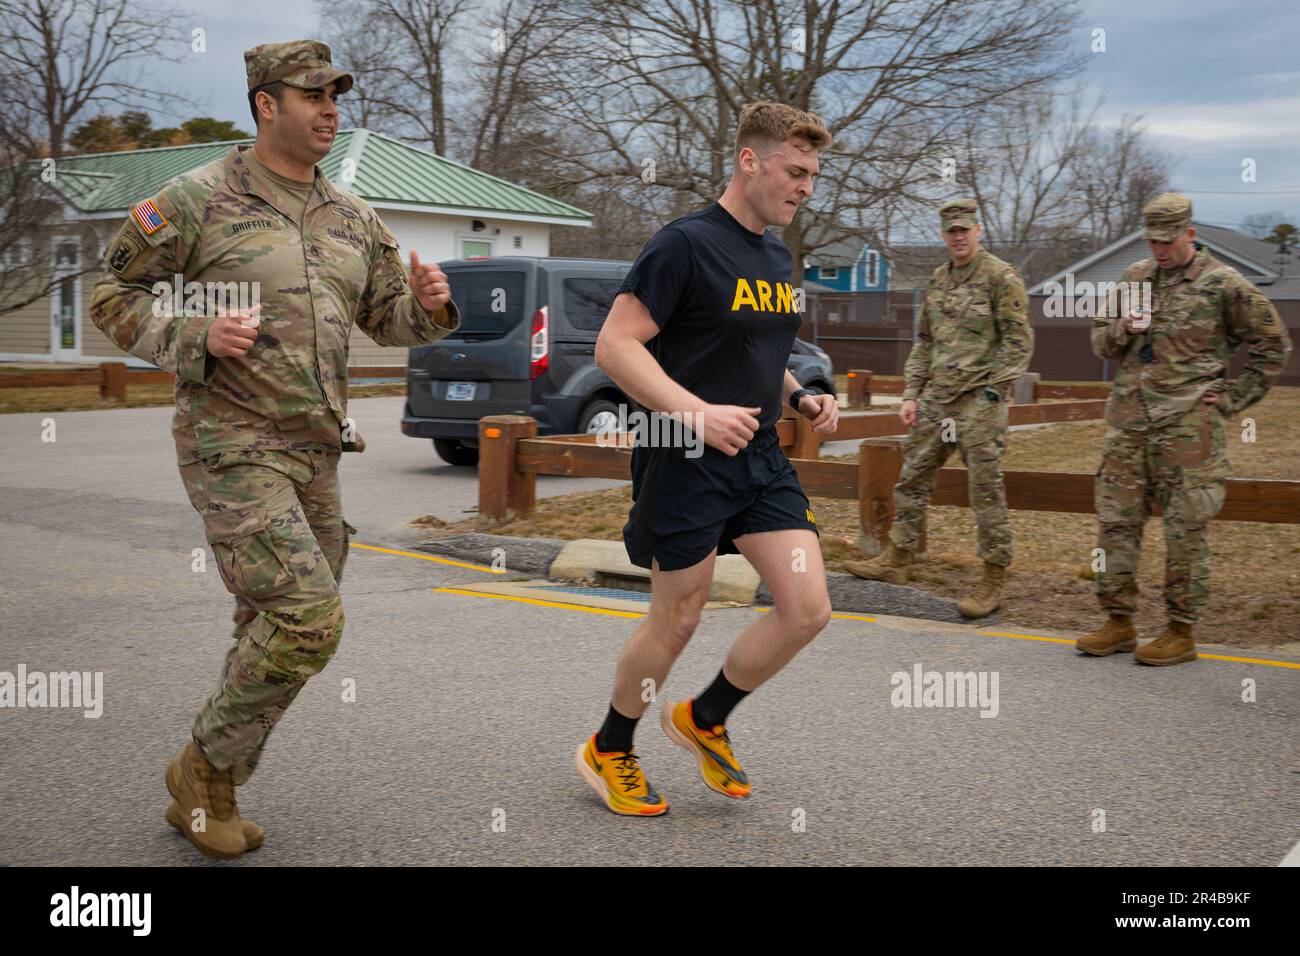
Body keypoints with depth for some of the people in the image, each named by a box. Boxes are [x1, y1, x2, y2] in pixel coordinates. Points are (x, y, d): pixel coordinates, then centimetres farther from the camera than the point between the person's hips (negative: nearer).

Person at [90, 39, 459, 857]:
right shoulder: (199, 199, -6)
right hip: (230, 445, -7)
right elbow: (113, 298, -1)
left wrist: (429, 303, -6)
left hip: (314, 453, 7)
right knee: (309, 619, -18)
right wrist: (198, 336, -19)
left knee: (278, 634, 10)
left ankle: (204, 797, 27)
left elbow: (390, 320, 18)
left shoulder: (351, 217, 11)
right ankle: (206, 768, 5)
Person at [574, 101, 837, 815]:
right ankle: (608, 752, 27)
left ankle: (704, 719, 23)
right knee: (677, 622, 3)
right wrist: (696, 412, -28)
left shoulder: (777, 256, 14)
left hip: (761, 460, 8)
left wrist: (800, 399, 7)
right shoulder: (687, 243, -13)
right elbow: (614, 346, -18)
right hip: (686, 464, -8)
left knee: (808, 609, 0)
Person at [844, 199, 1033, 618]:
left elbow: (1019, 341, -10)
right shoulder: (938, 279, 14)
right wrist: (911, 394, 12)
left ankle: (993, 582, 4)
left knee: (986, 489, -3)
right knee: (912, 477, 10)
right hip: (936, 396, 7)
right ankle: (897, 559, 22)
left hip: (979, 399, -7)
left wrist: (991, 394, -14)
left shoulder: (1001, 277, -7)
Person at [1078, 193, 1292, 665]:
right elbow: (1101, 343, 16)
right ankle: (1119, 622, 15)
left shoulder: (1223, 284, -2)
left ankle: (1182, 632, 6)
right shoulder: (1134, 277, 12)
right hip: (1129, 419, 5)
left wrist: (1234, 397, 0)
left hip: (1187, 421, -5)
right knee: (1116, 518, 5)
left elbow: (1273, 344, 4)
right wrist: (1123, 328, -6)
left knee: (1186, 528, -2)